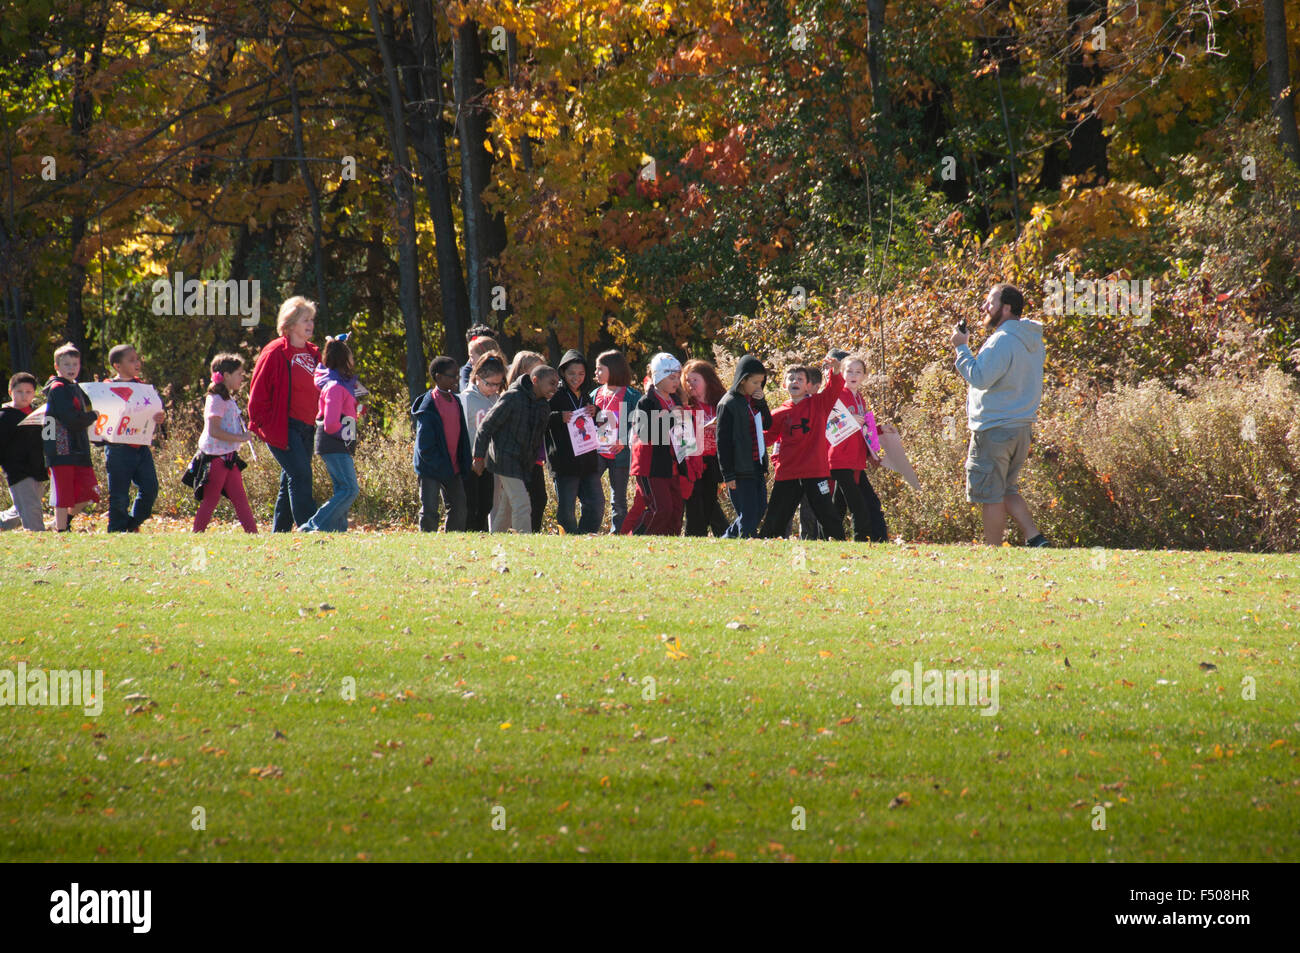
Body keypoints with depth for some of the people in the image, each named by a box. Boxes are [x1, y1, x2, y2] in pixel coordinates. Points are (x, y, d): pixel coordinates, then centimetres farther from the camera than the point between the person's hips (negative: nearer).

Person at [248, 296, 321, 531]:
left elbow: (319, 393, 22)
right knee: (300, 476, -17)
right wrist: (269, 428, -13)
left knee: (291, 481, 8)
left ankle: (278, 534, 14)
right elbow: (258, 395, -8)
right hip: (284, 428, -7)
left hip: (307, 429, 7)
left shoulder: (313, 354, 15)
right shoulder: (275, 353, -7)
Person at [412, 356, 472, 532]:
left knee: (459, 509, 9)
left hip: (453, 468, 7)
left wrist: (464, 464, 9)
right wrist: (439, 465, -18)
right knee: (429, 511, -3)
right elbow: (425, 443, -15)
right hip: (431, 469, -7)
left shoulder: (456, 401, 10)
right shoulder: (429, 404, -13)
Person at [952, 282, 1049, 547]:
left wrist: (962, 348, -13)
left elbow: (980, 378, -24)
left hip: (995, 430, -9)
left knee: (991, 497, -2)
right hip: (1022, 426, 9)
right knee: (1007, 490, 19)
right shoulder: (1032, 341, 13)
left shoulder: (1002, 341, -18)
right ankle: (1035, 538, 8)